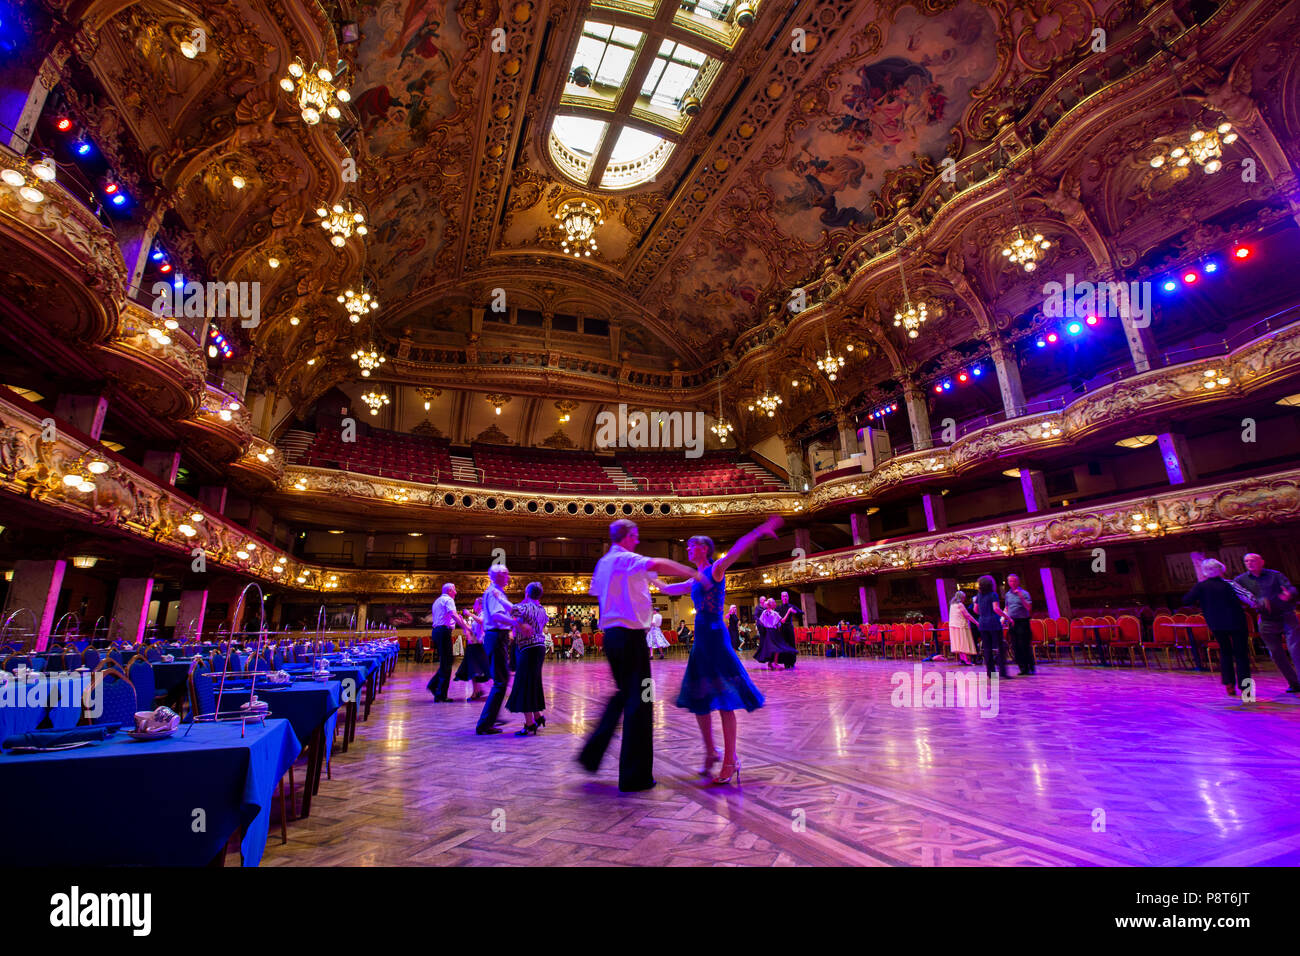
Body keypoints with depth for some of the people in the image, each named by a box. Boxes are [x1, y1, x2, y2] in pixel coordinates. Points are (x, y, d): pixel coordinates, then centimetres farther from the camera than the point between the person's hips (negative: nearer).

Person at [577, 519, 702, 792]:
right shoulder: (625, 559, -13)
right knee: (638, 702, -1)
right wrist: (693, 573, -23)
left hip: (611, 635, 9)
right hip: (630, 636, -9)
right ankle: (634, 776, 7)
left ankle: (592, 753, 25)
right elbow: (656, 564, -31)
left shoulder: (603, 563, 15)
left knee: (623, 695, 23)